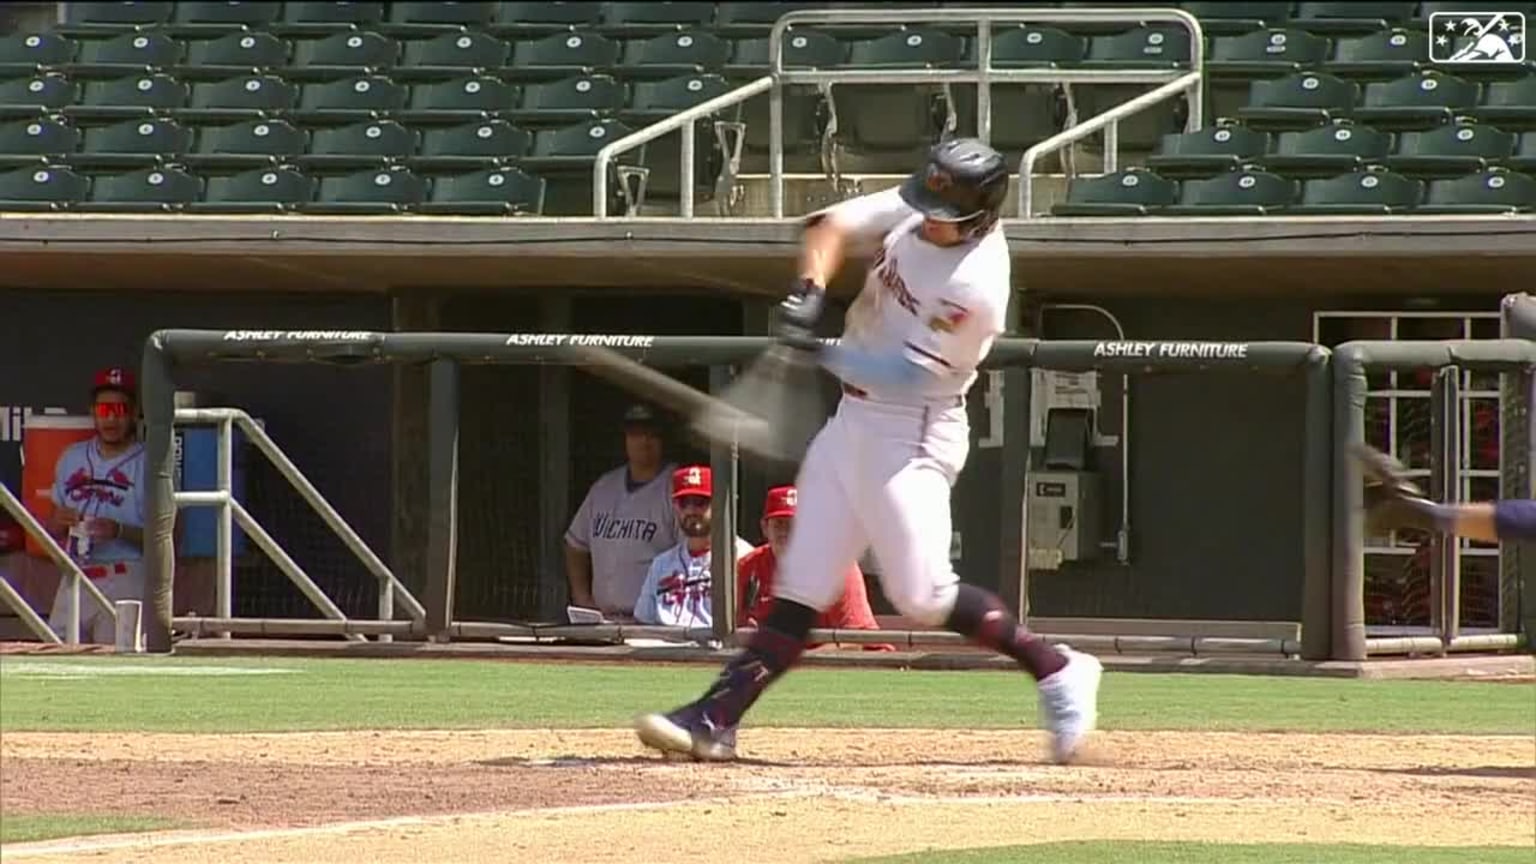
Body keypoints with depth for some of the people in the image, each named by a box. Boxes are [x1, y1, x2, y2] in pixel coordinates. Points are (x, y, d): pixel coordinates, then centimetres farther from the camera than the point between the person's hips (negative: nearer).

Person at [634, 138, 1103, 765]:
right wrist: (811, 290, -19)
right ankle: (717, 717, 3)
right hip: (855, 417, 8)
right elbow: (833, 224, -1)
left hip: (913, 436, -8)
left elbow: (907, 374, -24)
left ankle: (1057, 671, 2)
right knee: (801, 582, 6)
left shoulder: (977, 286, -24)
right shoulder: (912, 211, -2)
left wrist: (822, 353, -24)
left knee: (923, 595, -12)